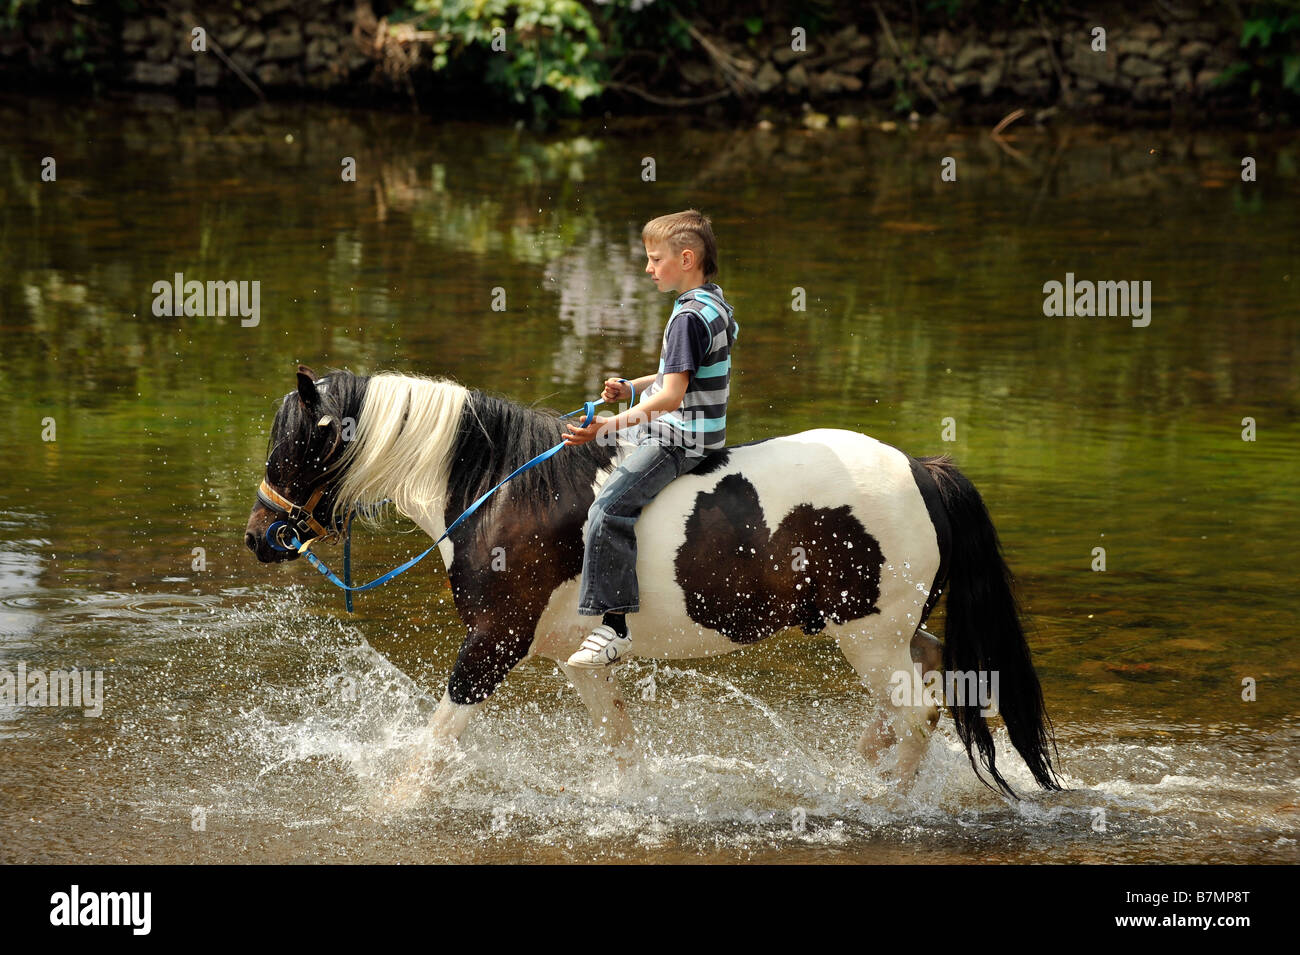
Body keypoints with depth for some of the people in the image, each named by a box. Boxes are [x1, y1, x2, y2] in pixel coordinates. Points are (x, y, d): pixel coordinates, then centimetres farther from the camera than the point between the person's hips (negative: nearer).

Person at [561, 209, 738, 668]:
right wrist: (632, 387, 18)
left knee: (609, 508, -21)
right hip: (696, 434, 11)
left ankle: (613, 626, -26)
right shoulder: (716, 305, 12)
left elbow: (672, 395, -27)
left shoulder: (688, 317, -20)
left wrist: (611, 425, -33)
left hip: (678, 440, -11)